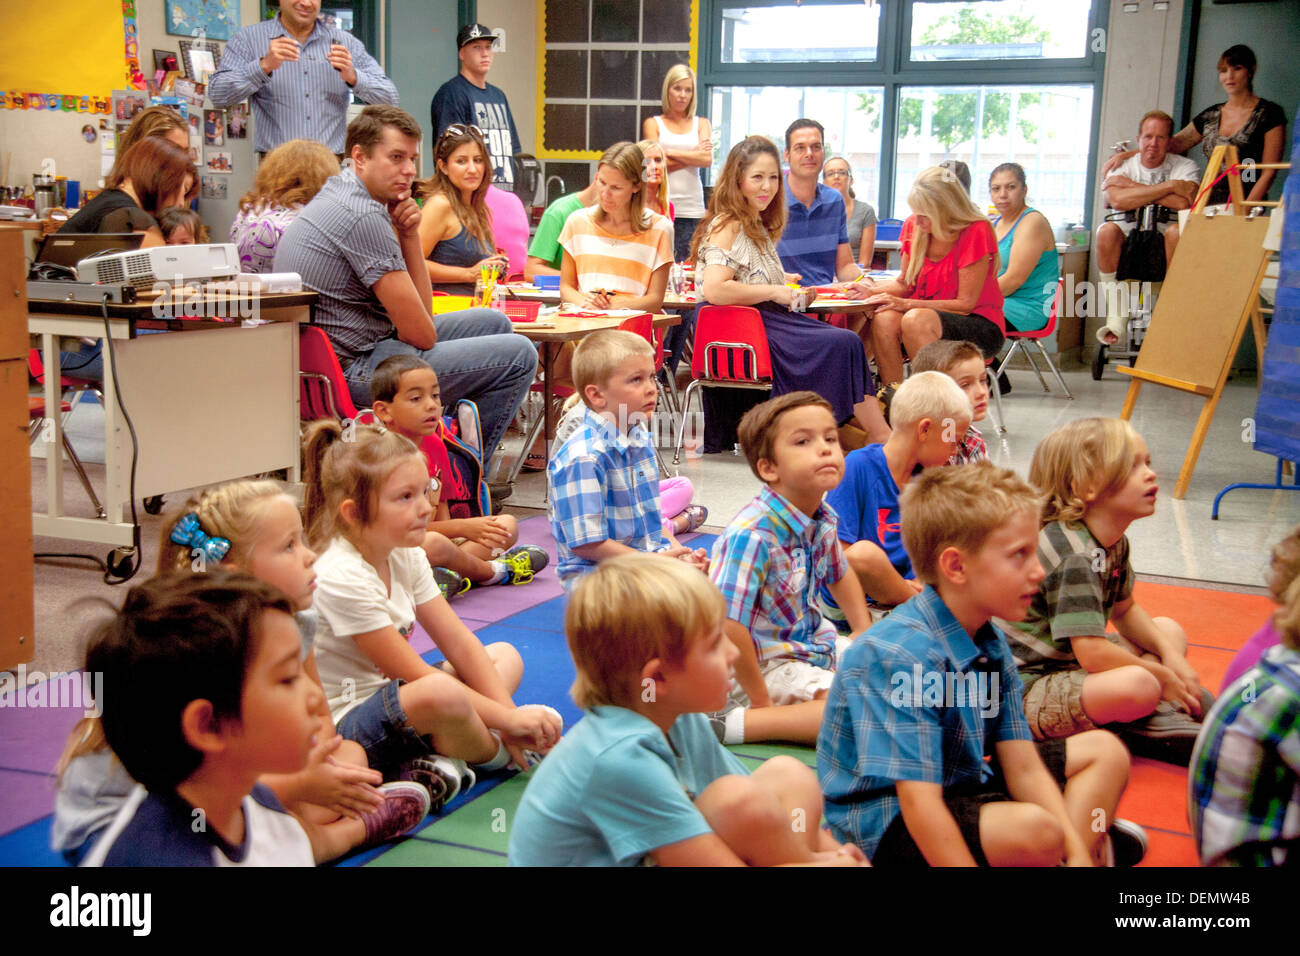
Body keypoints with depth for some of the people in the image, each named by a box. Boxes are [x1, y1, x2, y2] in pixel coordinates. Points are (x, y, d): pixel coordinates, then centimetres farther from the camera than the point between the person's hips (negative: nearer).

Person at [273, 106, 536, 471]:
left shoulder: (336, 196, 14)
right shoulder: (364, 216, -20)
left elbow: (421, 308, 12)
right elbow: (420, 333, -18)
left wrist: (408, 234, -1)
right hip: (353, 370, -11)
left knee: (493, 322, 21)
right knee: (518, 357, -12)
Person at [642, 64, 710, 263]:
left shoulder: (701, 124, 16)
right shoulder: (653, 124, 11)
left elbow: (707, 160, -2)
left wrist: (669, 152, -5)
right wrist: (694, 154, -2)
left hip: (692, 208, 2)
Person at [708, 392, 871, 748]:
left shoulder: (824, 519, -1)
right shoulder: (753, 534, -29)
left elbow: (840, 575, 22)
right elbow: (726, 625, -33)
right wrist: (761, 700, -23)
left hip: (809, 643, 9)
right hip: (762, 665, -9)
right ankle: (735, 723, -20)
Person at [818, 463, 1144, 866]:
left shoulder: (991, 647, 1)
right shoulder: (902, 655, -28)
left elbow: (1023, 768, 1)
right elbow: (919, 802, -30)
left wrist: (1077, 855, -11)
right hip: (886, 828, -9)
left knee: (1105, 752, 13)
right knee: (1034, 830, -35)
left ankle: (1083, 843, -10)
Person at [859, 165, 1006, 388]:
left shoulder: (976, 232, -15)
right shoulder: (913, 226, 3)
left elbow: (966, 304, -15)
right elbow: (906, 283, 14)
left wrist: (907, 304, -22)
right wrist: (874, 289, -7)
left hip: (981, 329, -5)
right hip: (928, 314, 5)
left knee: (916, 319, -35)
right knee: (884, 319, -27)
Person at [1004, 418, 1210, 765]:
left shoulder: (1115, 542, 6)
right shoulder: (1073, 554, -25)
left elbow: (1125, 611, 22)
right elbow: (1092, 654, -29)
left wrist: (1170, 655, 5)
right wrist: (1161, 677, -15)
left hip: (1069, 664, 11)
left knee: (1170, 630, 16)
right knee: (1138, 686, -35)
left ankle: (1158, 721, -7)